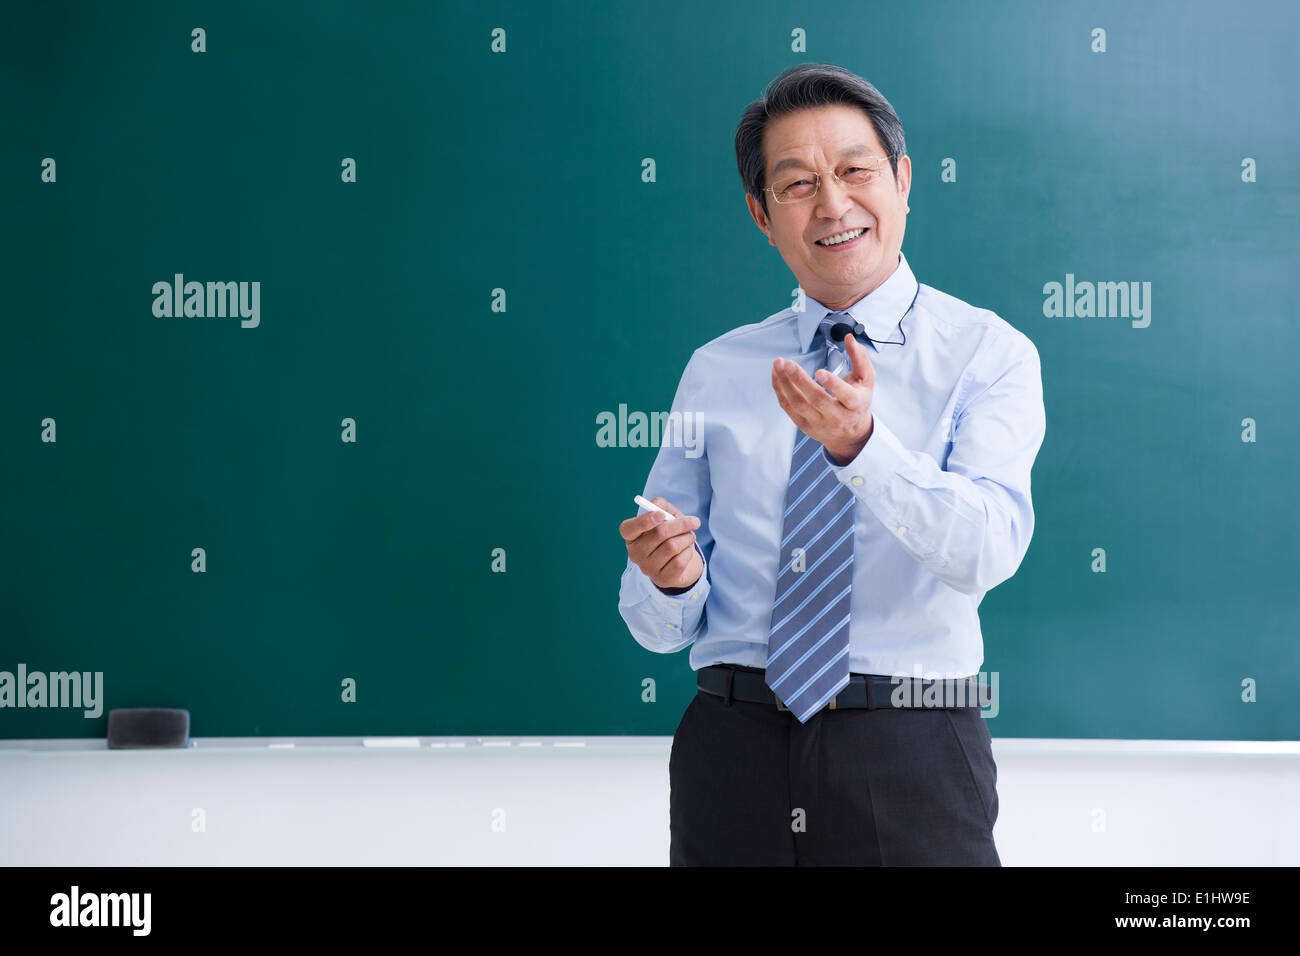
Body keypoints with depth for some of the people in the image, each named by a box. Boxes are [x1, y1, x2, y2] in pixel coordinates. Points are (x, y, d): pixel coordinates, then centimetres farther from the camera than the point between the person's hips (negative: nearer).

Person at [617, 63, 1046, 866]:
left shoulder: (989, 354, 0)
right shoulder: (715, 373, 9)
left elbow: (986, 549, -17)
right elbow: (659, 627, 9)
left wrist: (863, 445, -32)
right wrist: (671, 582, -13)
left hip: (913, 766, -2)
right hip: (735, 754, 3)